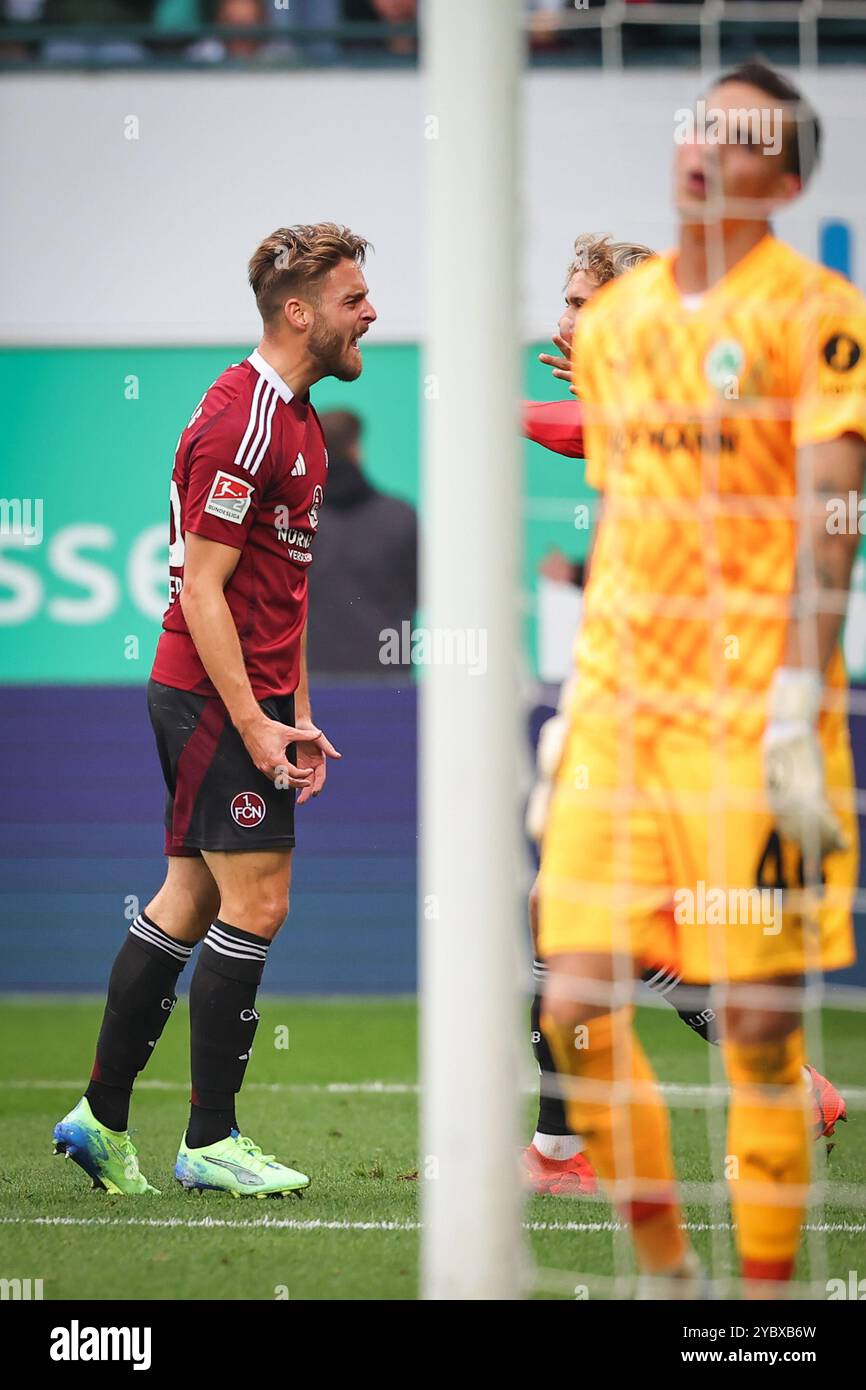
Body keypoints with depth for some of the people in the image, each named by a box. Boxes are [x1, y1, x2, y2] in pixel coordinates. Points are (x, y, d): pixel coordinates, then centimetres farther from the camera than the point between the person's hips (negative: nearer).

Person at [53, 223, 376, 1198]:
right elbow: (201, 588, -19)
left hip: (248, 701, 10)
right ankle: (210, 1142, 1)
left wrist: (295, 715, 19)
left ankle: (102, 1118, 17)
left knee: (190, 901, 12)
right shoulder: (239, 422, -17)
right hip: (216, 700, -10)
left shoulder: (295, 420, 15)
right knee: (254, 903, -7)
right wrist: (254, 723, -20)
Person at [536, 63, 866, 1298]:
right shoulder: (615, 317, 14)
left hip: (750, 715, -5)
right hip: (621, 708, 5)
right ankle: (665, 1273, 13)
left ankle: (766, 1293, 6)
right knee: (576, 1008, -3)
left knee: (761, 1027, -4)